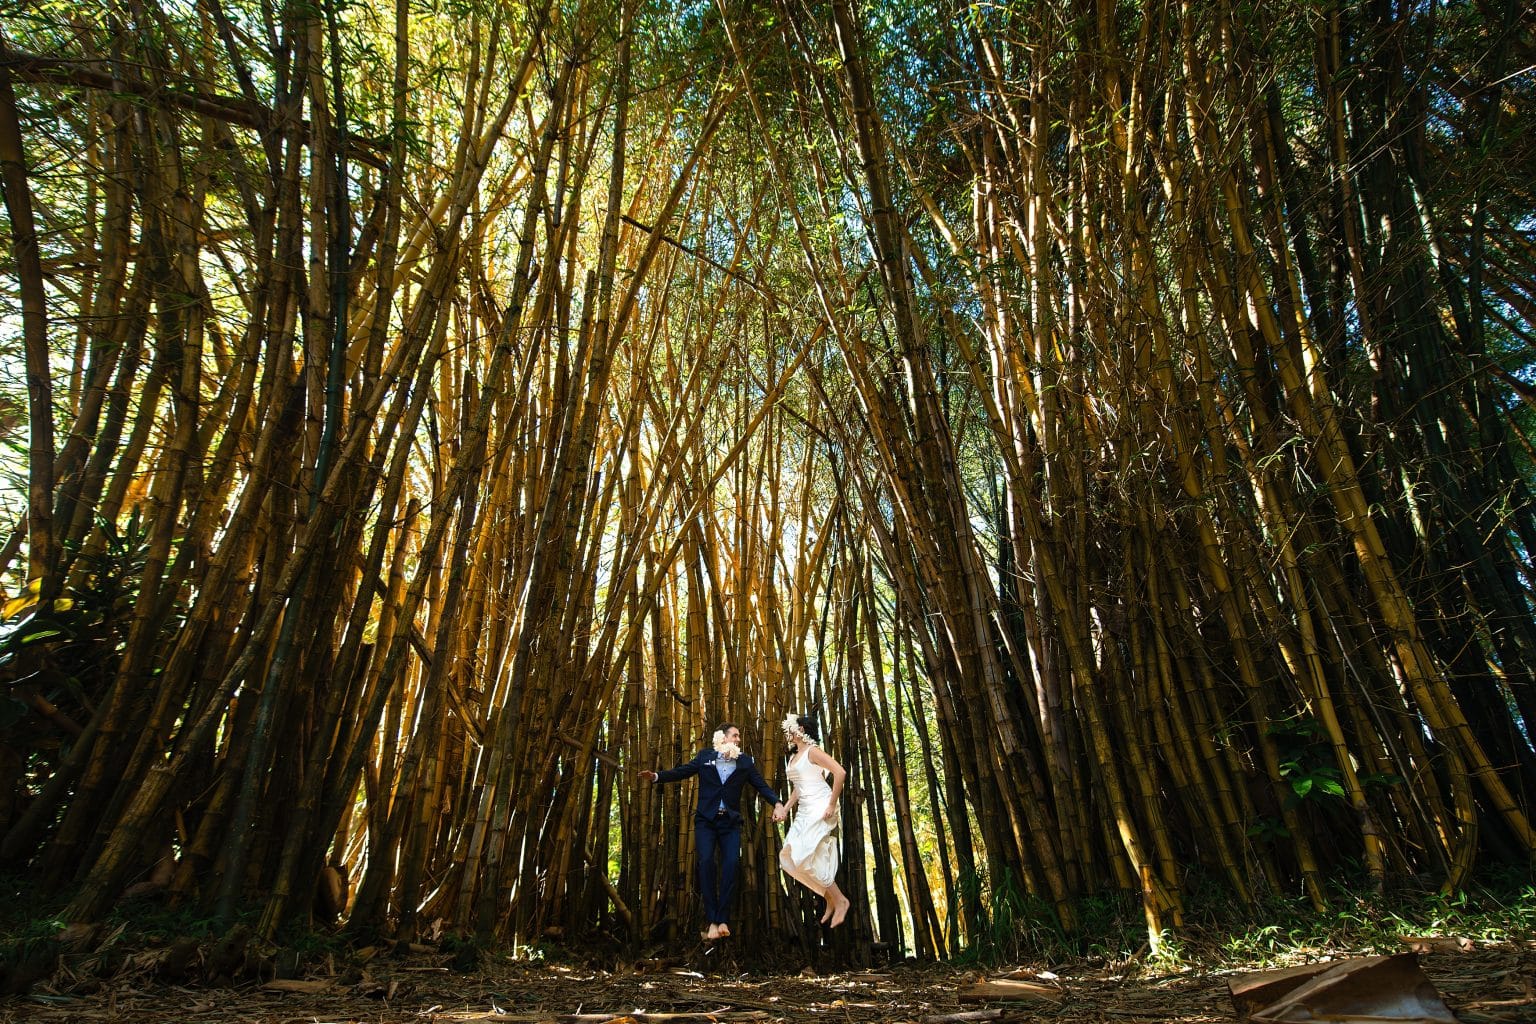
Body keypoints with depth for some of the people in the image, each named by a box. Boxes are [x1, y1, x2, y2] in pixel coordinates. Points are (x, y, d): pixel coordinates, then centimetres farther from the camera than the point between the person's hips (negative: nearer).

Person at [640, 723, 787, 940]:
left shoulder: (745, 761, 6)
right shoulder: (705, 756, 4)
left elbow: (761, 786, 1)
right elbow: (681, 772, -1)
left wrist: (777, 804, -16)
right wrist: (656, 776, -17)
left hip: (730, 821, 1)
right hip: (706, 819, -1)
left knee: (731, 863, -13)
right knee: (706, 862, -15)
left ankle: (722, 919, -2)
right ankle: (712, 920, -5)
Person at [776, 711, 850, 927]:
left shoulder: (812, 751, -10)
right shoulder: (794, 758, 16)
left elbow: (840, 772, -20)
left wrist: (832, 805, -20)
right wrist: (784, 809, 17)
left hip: (820, 809, -9)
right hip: (804, 812, 9)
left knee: (808, 857, -13)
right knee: (790, 856, 5)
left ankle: (840, 900, 3)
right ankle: (831, 901, 18)